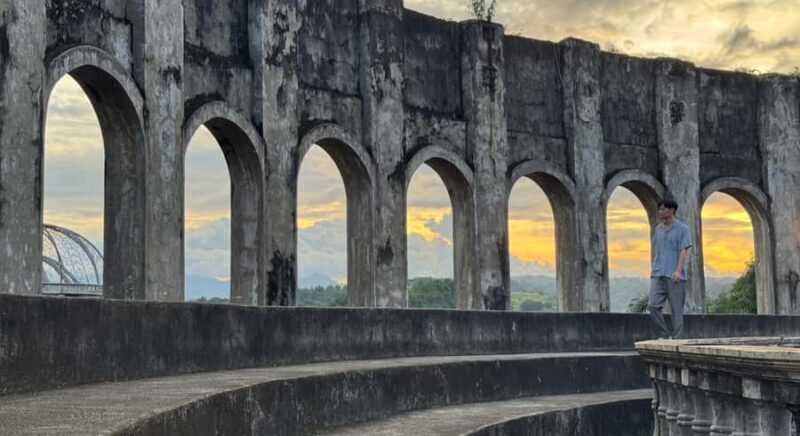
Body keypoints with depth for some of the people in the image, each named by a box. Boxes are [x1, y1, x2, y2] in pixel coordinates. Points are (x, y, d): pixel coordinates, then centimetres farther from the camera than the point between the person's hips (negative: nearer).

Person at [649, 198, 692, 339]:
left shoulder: (682, 228, -1)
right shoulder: (658, 229, 16)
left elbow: (684, 251, -9)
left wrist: (678, 271, -20)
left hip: (674, 276, -5)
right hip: (658, 275, 5)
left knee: (676, 309, -1)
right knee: (653, 305, -8)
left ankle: (676, 339, 4)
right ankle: (664, 335, 3)